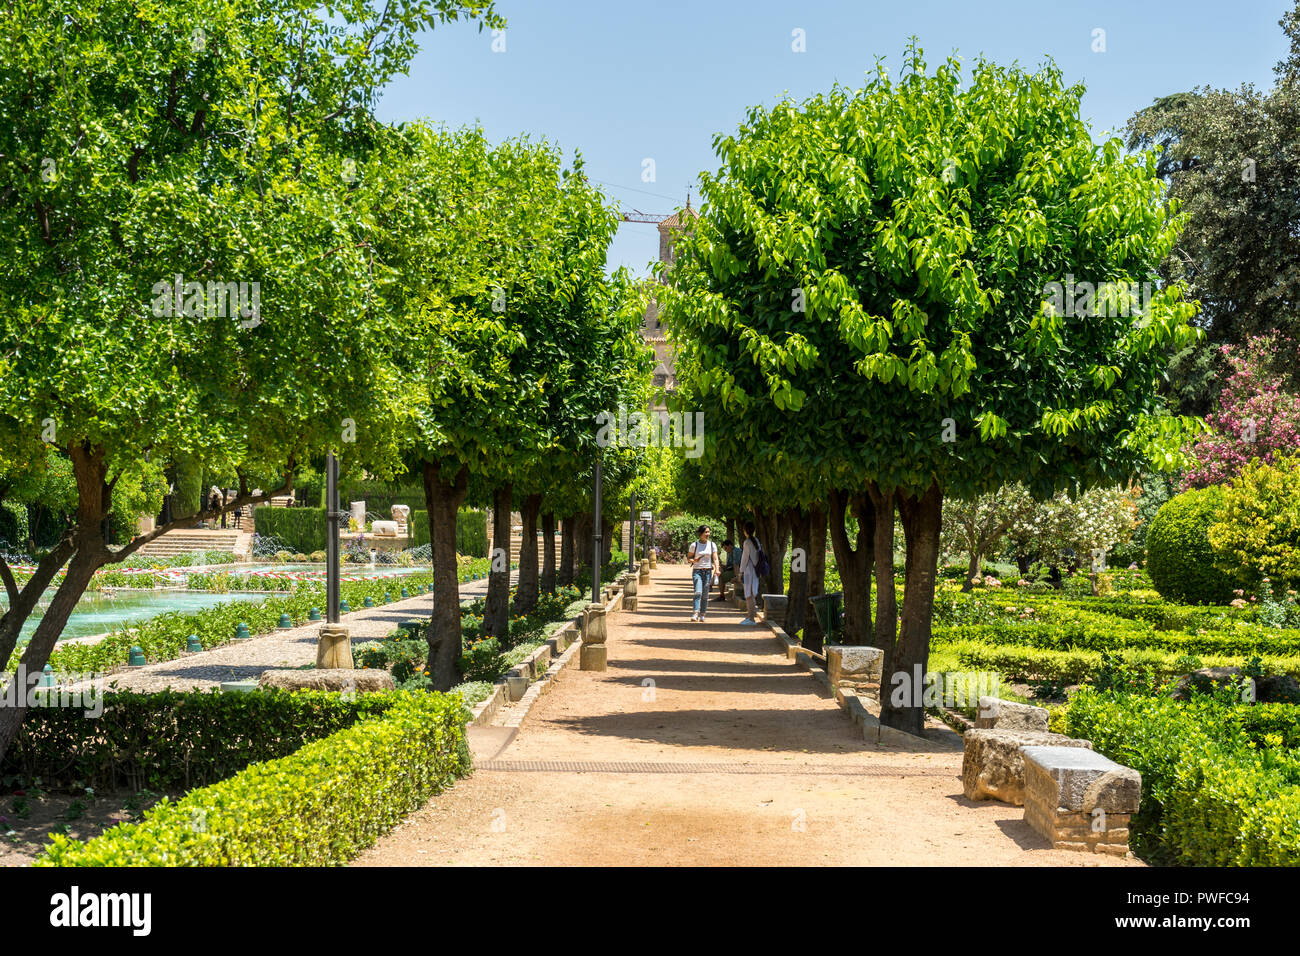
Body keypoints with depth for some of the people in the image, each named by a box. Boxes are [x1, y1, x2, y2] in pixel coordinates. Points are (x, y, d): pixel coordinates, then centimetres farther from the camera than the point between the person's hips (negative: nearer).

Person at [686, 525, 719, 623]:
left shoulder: (712, 545, 5)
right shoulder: (694, 545, 0)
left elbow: (715, 558, 0)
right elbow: (688, 557, 8)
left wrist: (716, 569, -15)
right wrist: (693, 560, -14)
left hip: (708, 571, 2)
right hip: (697, 571, -2)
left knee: (705, 595, 4)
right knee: (698, 592, -18)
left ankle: (702, 614, 14)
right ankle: (696, 613, -21)